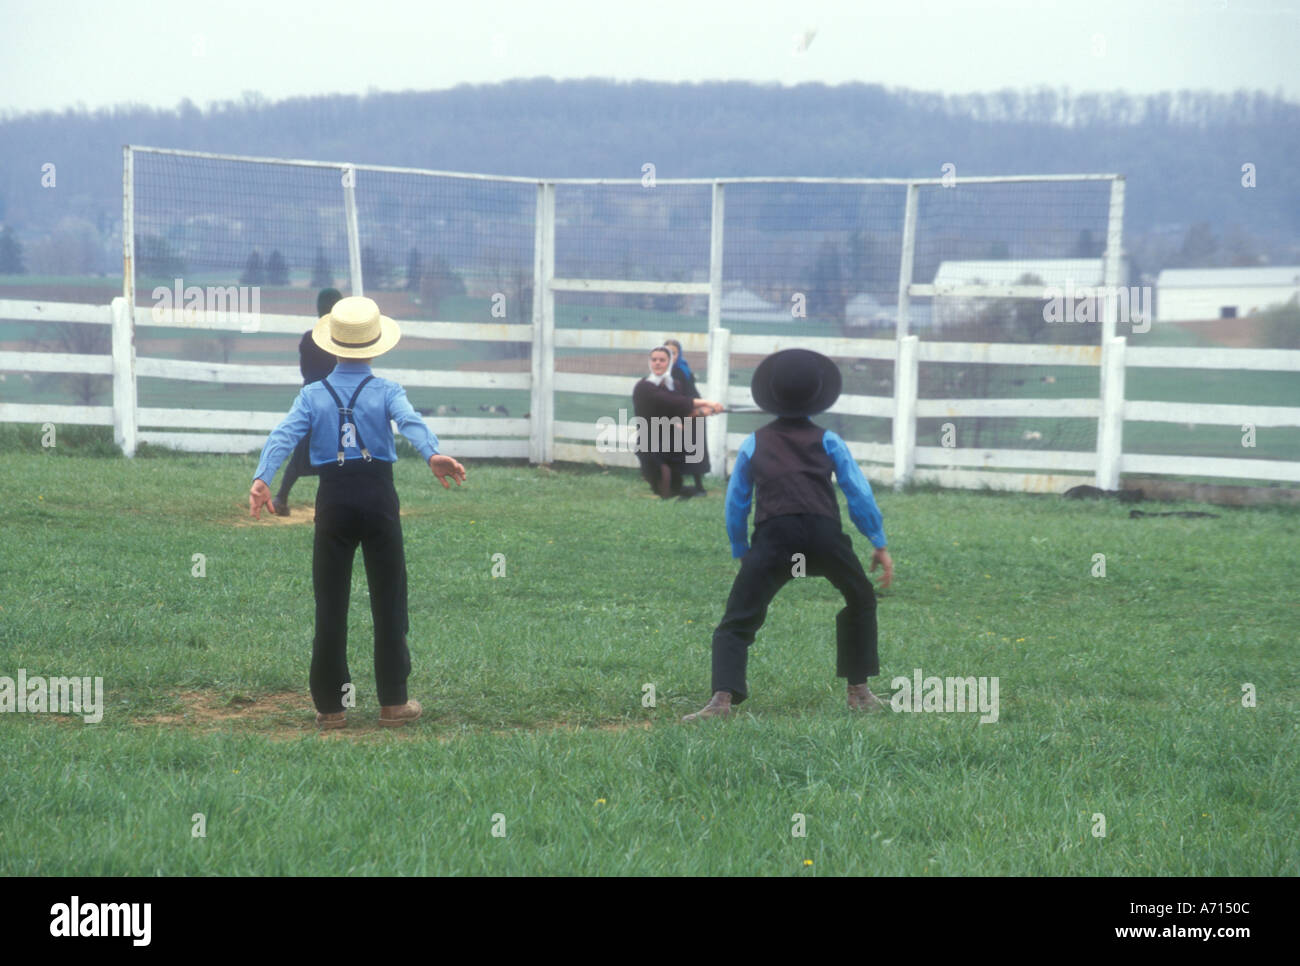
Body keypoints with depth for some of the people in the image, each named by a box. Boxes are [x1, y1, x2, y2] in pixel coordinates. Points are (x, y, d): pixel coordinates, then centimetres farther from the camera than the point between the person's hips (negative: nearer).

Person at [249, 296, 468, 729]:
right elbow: (410, 421, -22)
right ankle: (393, 702, 9)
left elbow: (284, 435, -12)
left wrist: (262, 478, -24)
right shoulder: (386, 391, -2)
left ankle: (329, 705, 8)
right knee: (388, 600, 7)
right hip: (378, 497, -1)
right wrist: (433, 455, -38)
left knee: (330, 603, 7)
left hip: (333, 500, 1)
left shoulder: (312, 395, 3)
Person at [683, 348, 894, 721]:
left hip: (773, 537, 0)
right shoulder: (827, 441, 17)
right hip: (823, 530, 0)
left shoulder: (755, 444, 20)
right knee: (861, 601, 26)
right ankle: (859, 691, 25)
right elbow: (859, 493, 12)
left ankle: (722, 700, -24)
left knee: (736, 623, -1)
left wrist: (740, 552, 31)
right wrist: (880, 545, 17)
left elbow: (735, 504, 21)